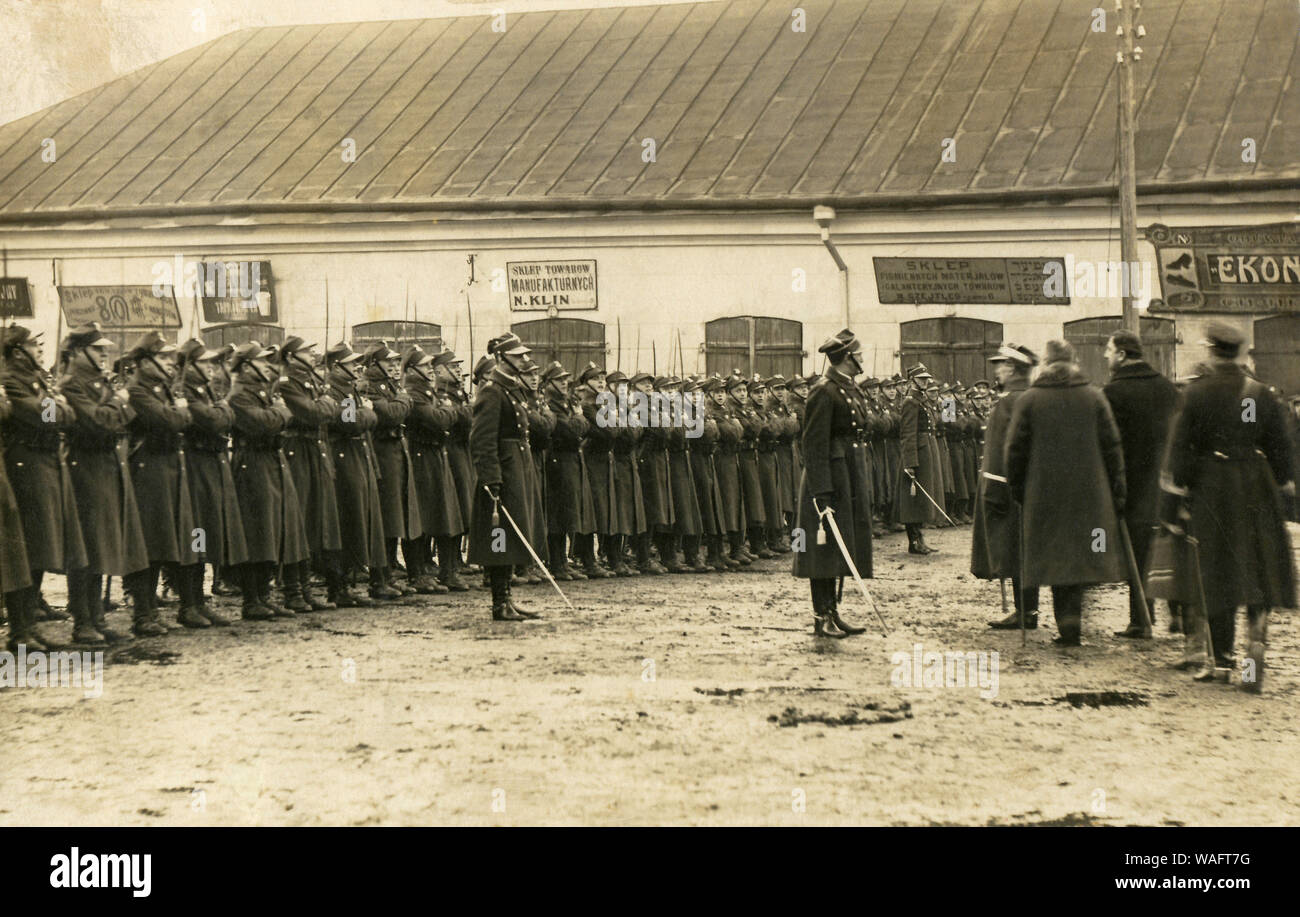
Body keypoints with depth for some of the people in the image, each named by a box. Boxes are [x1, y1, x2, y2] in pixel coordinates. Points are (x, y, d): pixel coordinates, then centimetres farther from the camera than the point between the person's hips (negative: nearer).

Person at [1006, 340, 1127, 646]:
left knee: (1057, 555, 4)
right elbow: (1112, 446, 3)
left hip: (1044, 493, -1)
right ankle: (1073, 619, 4)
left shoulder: (1028, 400, -2)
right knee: (1080, 552, 9)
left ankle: (1068, 624, -3)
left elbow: (1015, 449, 0)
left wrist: (1017, 489, 11)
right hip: (1090, 492, 1)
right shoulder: (1094, 396, 3)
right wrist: (1117, 491, 8)